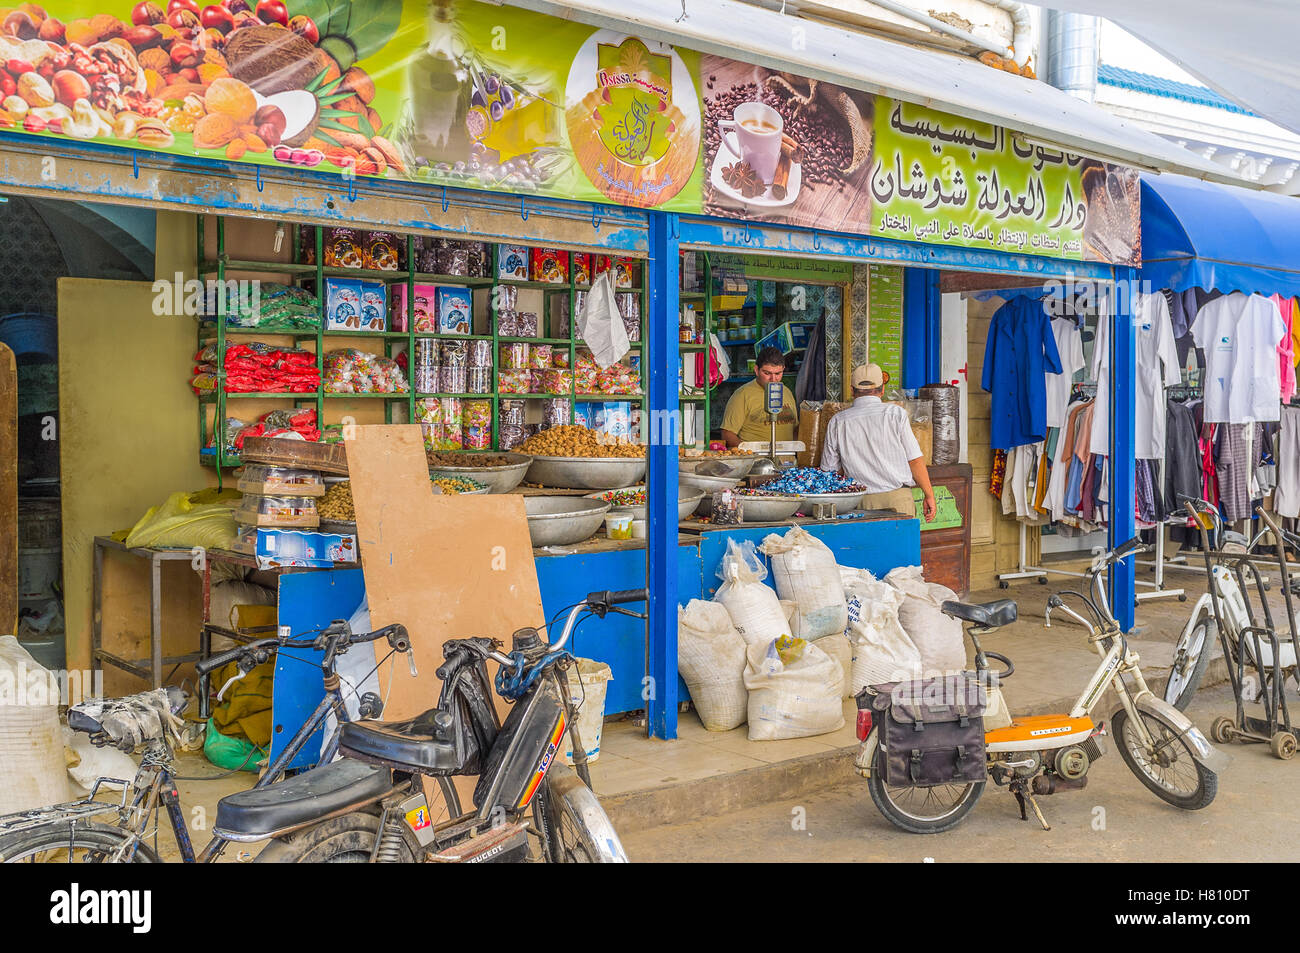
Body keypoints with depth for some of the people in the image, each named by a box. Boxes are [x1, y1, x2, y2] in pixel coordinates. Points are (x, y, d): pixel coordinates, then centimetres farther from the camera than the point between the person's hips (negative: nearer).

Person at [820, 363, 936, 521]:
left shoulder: (838, 422, 5)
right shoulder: (895, 413, -1)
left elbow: (829, 469, 12)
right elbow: (915, 459, -1)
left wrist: (825, 451, 34)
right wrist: (929, 495, 9)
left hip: (861, 503, 2)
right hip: (898, 499, -1)